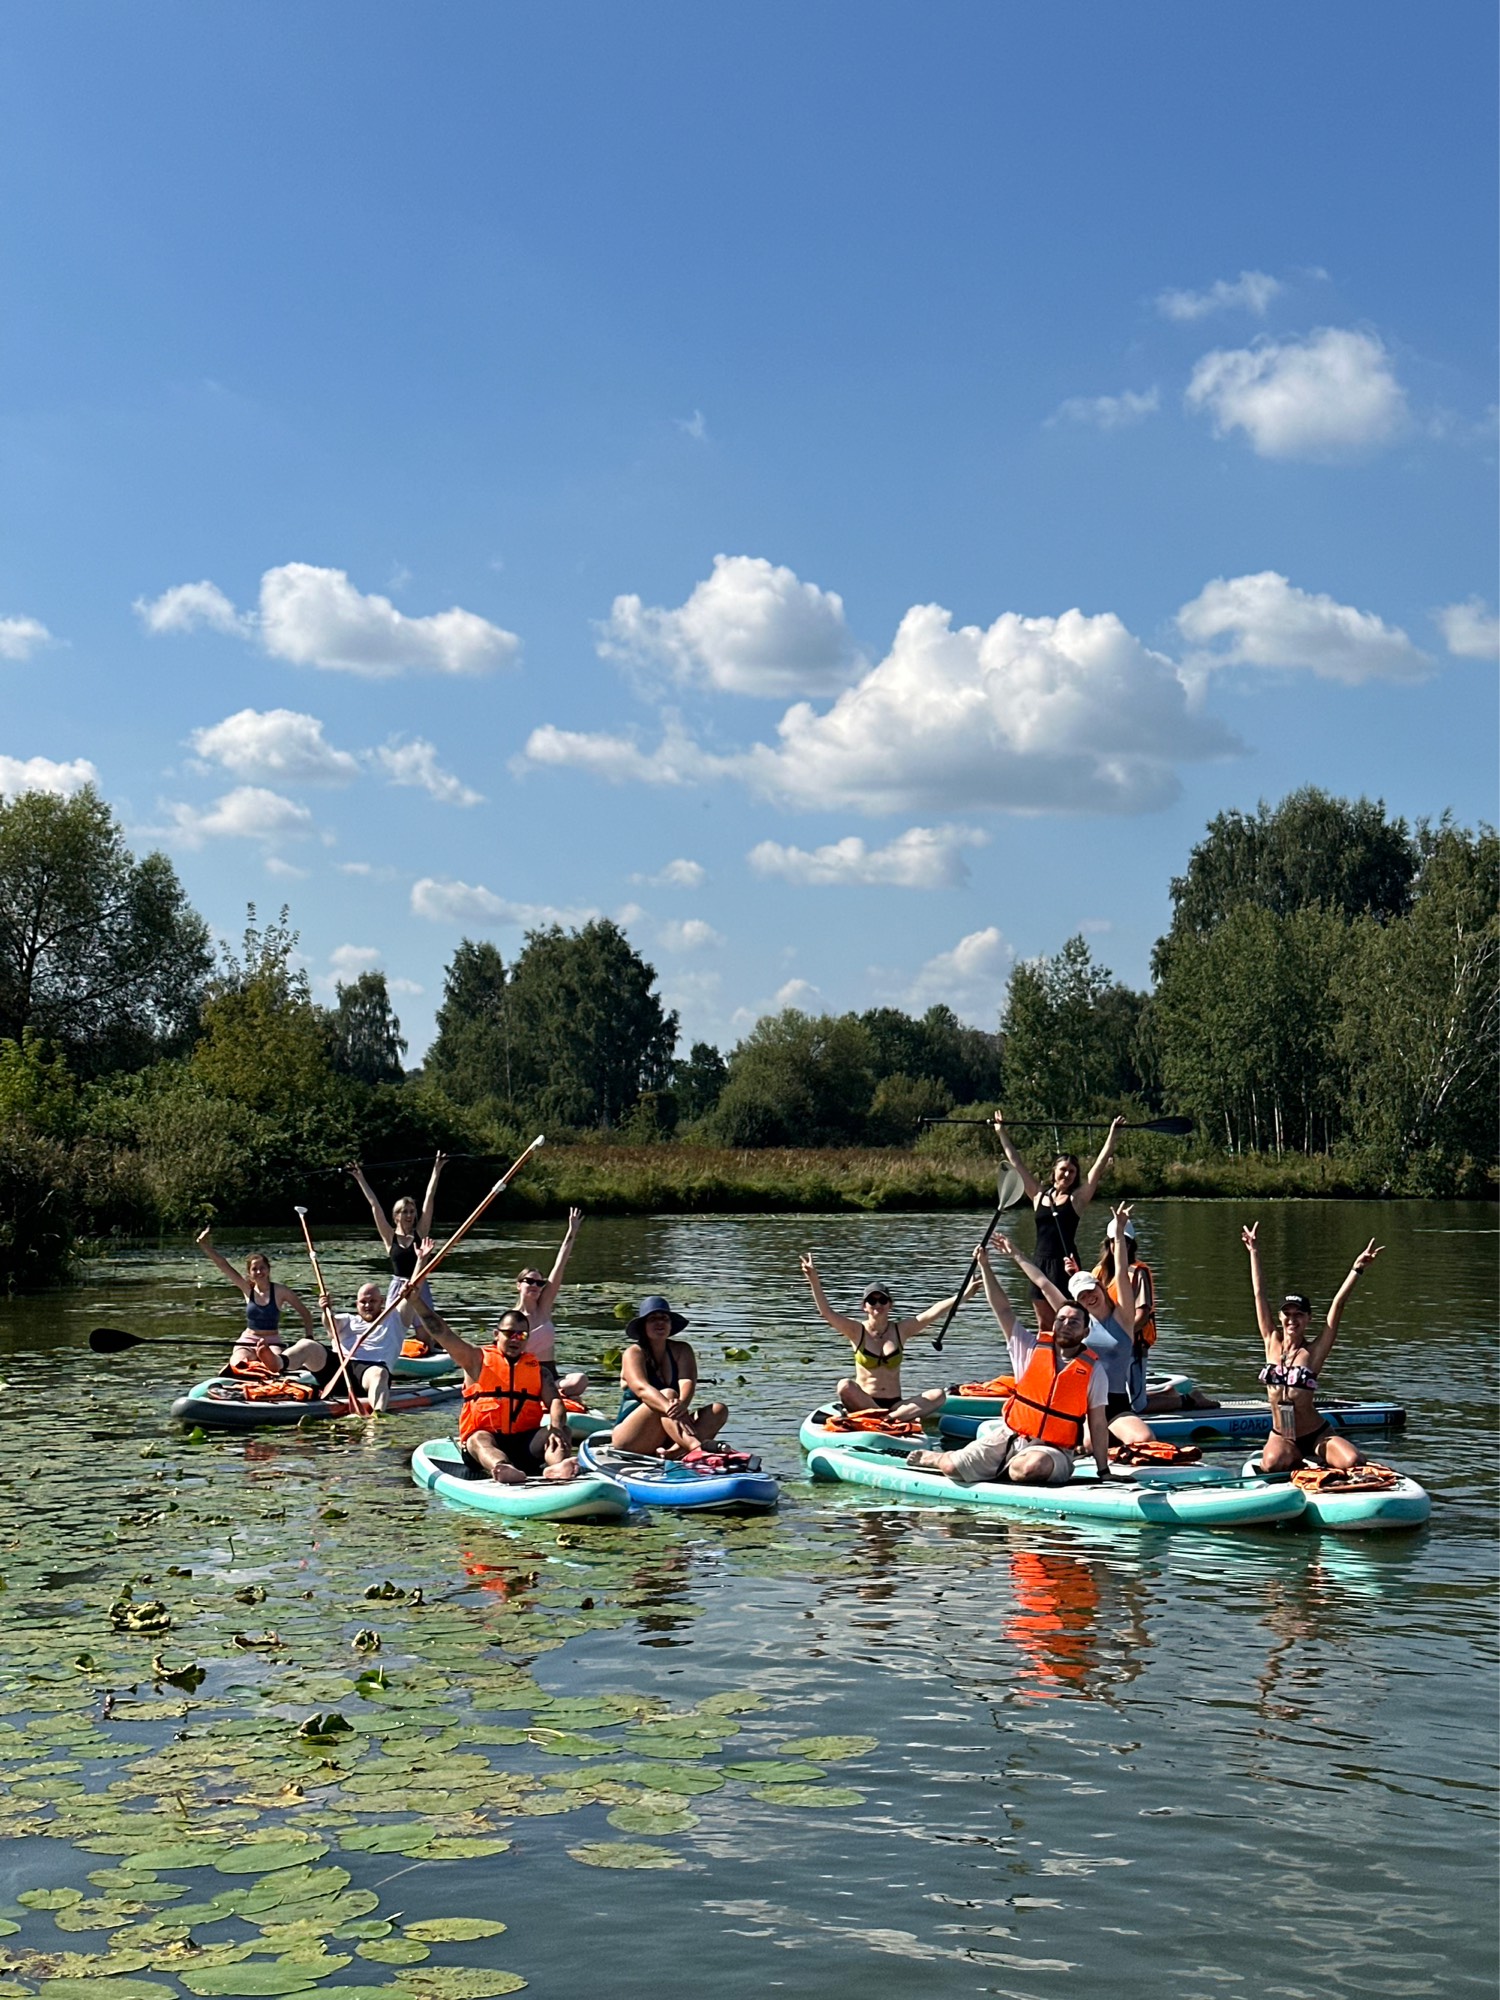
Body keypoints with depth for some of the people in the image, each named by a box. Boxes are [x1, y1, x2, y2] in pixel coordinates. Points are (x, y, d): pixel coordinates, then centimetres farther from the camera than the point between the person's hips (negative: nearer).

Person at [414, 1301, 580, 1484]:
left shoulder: (538, 1369, 18)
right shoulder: (477, 1360, 12)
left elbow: (555, 1401, 3)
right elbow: (440, 1332, 3)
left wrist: (556, 1428, -20)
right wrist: (416, 1300, -7)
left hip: (525, 1443, 3)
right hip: (486, 1436, -3)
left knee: (564, 1432, -21)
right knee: (479, 1439, -35)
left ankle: (556, 1466, -56)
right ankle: (501, 1469, -69)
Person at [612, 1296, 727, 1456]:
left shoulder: (681, 1350, 8)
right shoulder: (633, 1353, -4)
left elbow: (687, 1382, -12)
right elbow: (642, 1388, -24)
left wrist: (682, 1404, -36)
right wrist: (671, 1409, -43)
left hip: (665, 1440, 5)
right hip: (632, 1440, -5)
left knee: (719, 1410, -15)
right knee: (667, 1394, -29)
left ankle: (677, 1451, -43)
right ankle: (697, 1448, -56)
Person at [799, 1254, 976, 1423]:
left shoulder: (901, 1330, 7)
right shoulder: (857, 1332, 1)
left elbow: (934, 1312, -3)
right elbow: (826, 1312, -13)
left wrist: (965, 1293, -12)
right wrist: (814, 1280, -26)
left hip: (895, 1404, 2)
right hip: (863, 1404, -2)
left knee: (938, 1395, -21)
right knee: (844, 1386, -35)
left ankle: (889, 1417, -35)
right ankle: (903, 1418, -34)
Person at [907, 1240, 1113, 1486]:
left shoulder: (1094, 1370, 0)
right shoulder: (1032, 1348, 5)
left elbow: (1097, 1424, 1)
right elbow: (1003, 1310, 3)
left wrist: (1103, 1470, -3)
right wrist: (985, 1266, -2)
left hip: (1054, 1451, -3)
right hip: (1009, 1438, 3)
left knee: (1031, 1467, -39)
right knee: (953, 1468, -9)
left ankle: (1000, 1470, -6)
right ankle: (932, 1458, 27)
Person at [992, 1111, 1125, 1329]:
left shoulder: (1077, 1198, 1)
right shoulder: (1039, 1196, 10)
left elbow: (1100, 1164, -2)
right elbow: (1016, 1162, 15)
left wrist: (1112, 1134, -6)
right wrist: (1001, 1132, 18)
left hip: (1065, 1264, -4)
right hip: (1041, 1263, 4)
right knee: (1044, 1326, 8)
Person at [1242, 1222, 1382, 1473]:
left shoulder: (1315, 1351, -6)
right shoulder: (1272, 1342, 1)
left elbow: (1338, 1305, -13)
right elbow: (1259, 1294, 3)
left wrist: (1358, 1269, -20)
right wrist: (1254, 1252, 4)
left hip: (1316, 1434, -2)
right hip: (1281, 1436, 2)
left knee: (1352, 1462, -26)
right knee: (1272, 1464, -31)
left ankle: (1315, 1460, 8)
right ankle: (1298, 1461, 6)